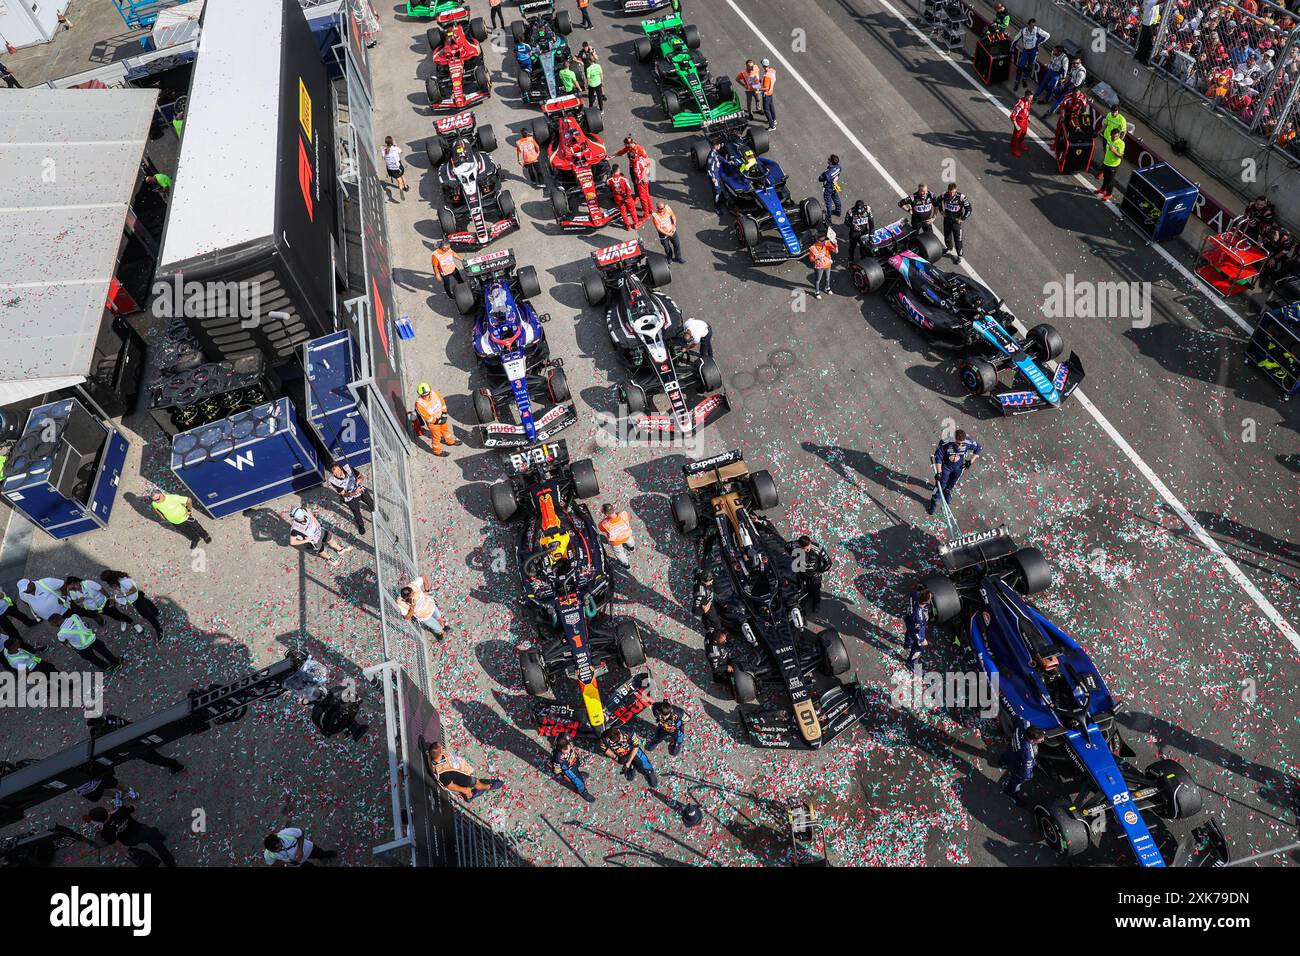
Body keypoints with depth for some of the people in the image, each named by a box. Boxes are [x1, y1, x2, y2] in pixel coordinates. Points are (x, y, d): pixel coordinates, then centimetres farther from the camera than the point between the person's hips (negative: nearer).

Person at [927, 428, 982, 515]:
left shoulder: (969, 443, -30)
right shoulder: (945, 443, -36)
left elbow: (979, 449, -8)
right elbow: (938, 457, -23)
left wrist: (970, 461, -9)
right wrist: (938, 473, -23)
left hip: (959, 467, 3)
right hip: (946, 466, -3)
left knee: (952, 482, 26)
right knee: (940, 484, 5)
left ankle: (948, 491, 58)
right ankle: (934, 502, 26)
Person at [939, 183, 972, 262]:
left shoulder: (961, 197, -25)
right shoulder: (944, 194, -14)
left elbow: (968, 209, -17)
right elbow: (939, 200, 12)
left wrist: (962, 219, -14)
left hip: (956, 220, -4)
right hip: (947, 218, 4)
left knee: (957, 238, -2)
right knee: (947, 236, 20)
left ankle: (959, 255, 13)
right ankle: (949, 248, 47)